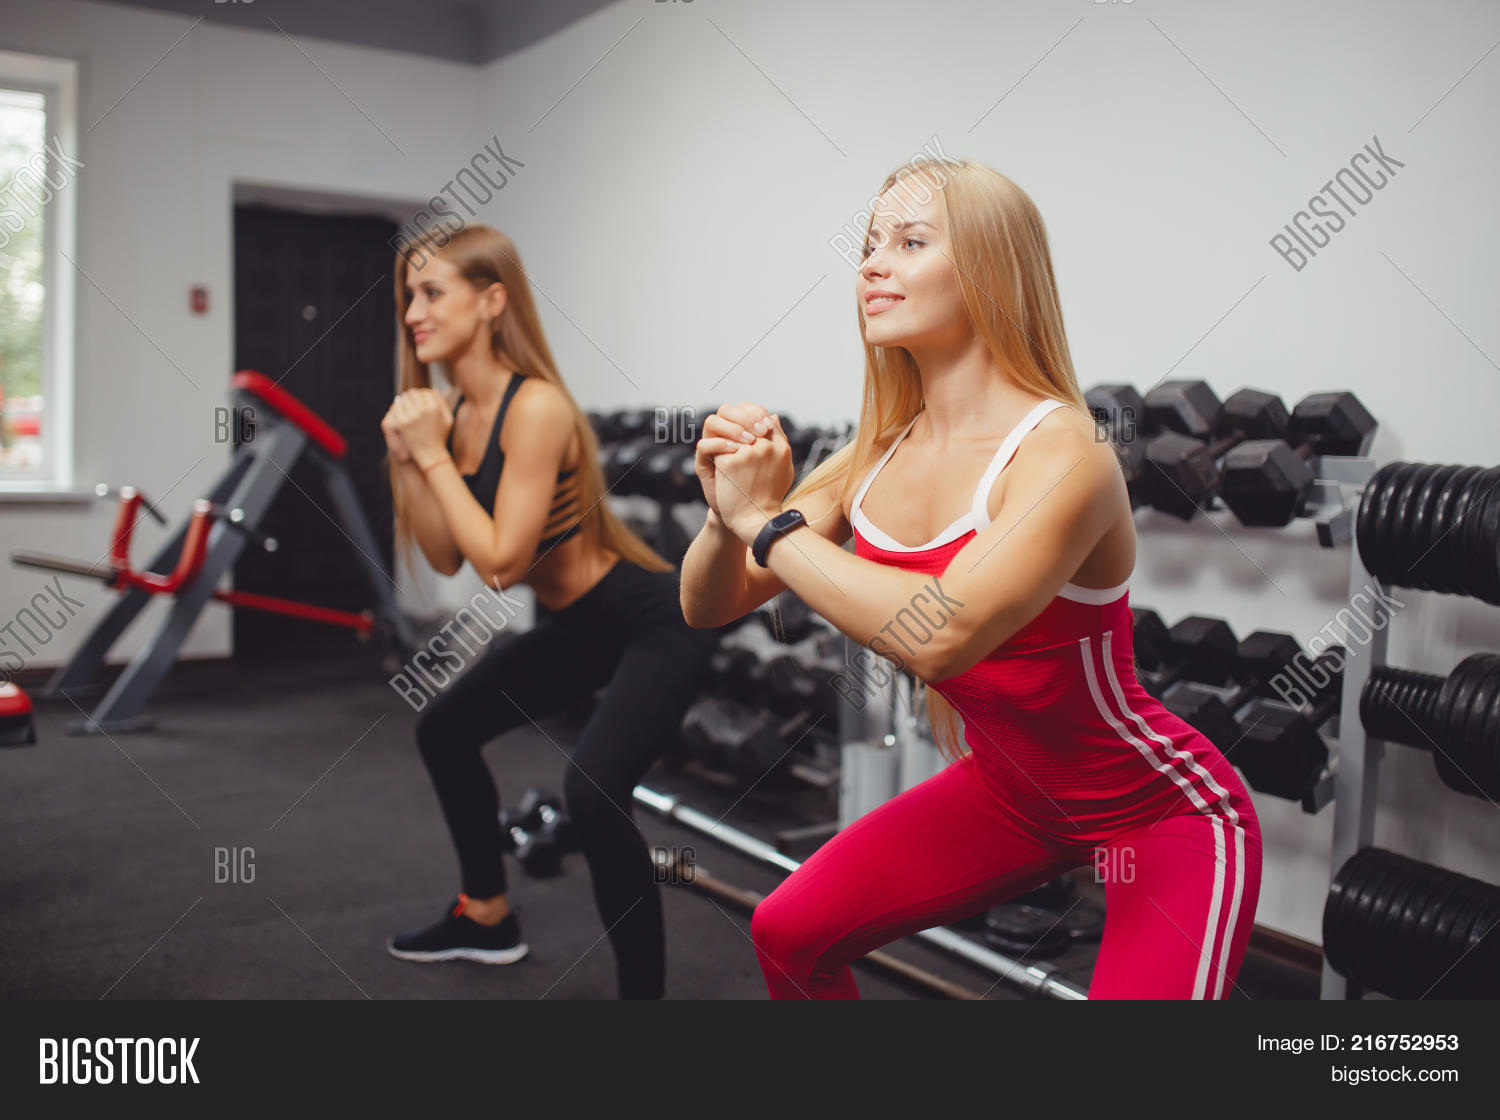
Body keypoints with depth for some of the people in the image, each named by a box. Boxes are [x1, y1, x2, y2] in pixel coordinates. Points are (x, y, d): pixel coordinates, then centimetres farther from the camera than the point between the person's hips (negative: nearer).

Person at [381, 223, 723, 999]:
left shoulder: (536, 407, -25)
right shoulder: (448, 409, 0)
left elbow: (500, 562, -28)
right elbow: (446, 558, 0)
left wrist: (434, 455, -23)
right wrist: (407, 460, -12)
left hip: (654, 624, -10)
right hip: (574, 625, 10)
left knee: (593, 789, -29)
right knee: (444, 729, 20)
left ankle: (644, 986, -10)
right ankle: (486, 918, 39)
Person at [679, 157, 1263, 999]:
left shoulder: (1063, 454, -27)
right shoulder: (877, 458, -6)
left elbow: (939, 634, -44)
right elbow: (708, 607, -3)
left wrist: (769, 522, -33)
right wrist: (729, 514, -24)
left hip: (1162, 812, -6)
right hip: (1008, 789, 7)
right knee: (789, 932, 6)